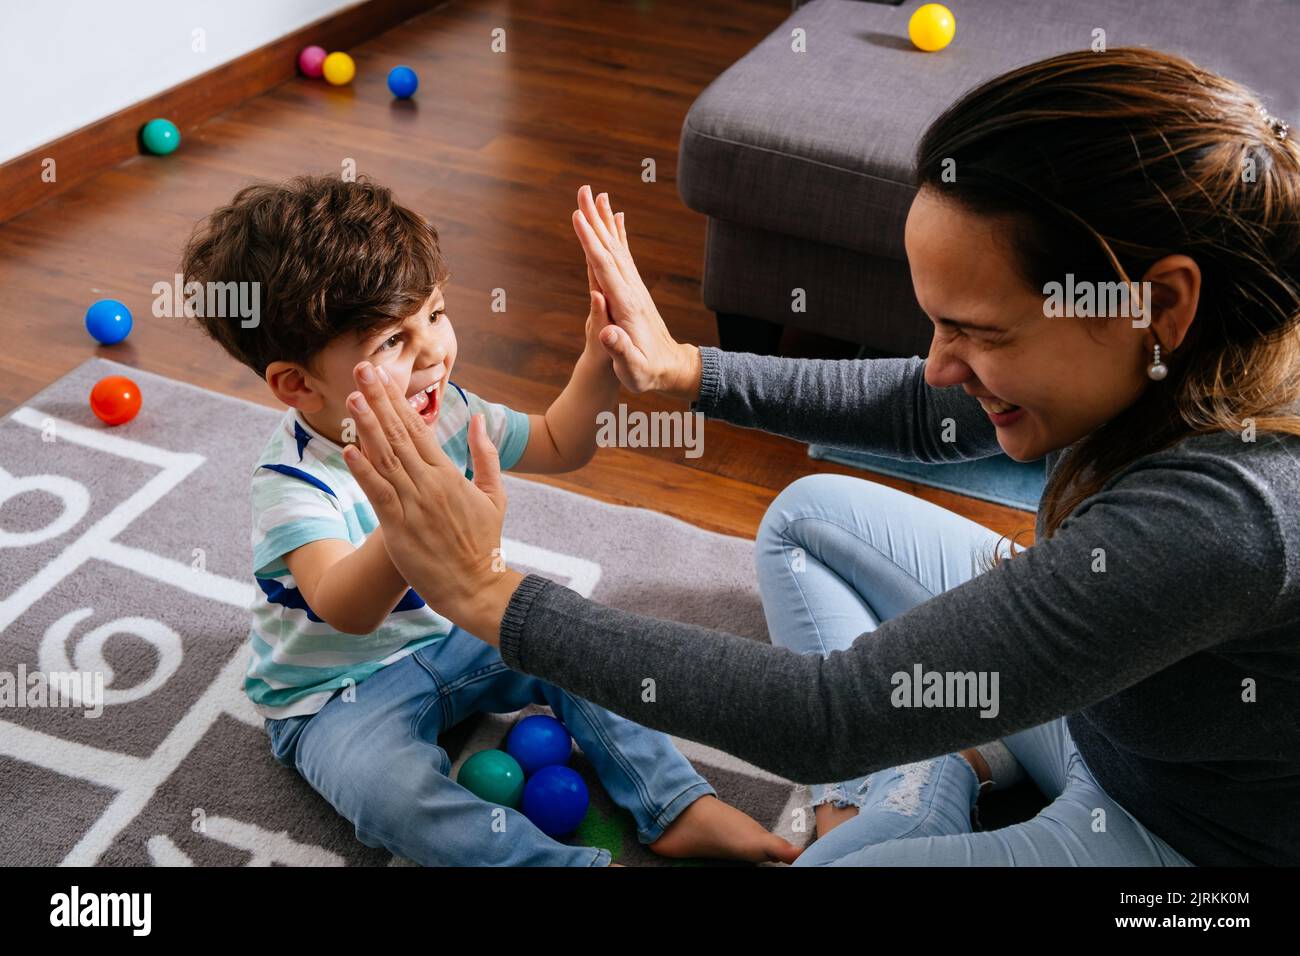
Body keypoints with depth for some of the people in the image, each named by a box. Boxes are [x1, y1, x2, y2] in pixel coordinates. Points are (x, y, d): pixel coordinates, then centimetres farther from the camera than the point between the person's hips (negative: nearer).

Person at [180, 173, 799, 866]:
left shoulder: (442, 412, -10)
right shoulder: (293, 481, -30)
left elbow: (557, 446, 4)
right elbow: (343, 610, -48)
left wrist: (598, 367, -15)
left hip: (447, 633, 6)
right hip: (335, 696, -6)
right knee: (396, 789, -33)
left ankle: (677, 808, 0)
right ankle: (580, 863, -25)